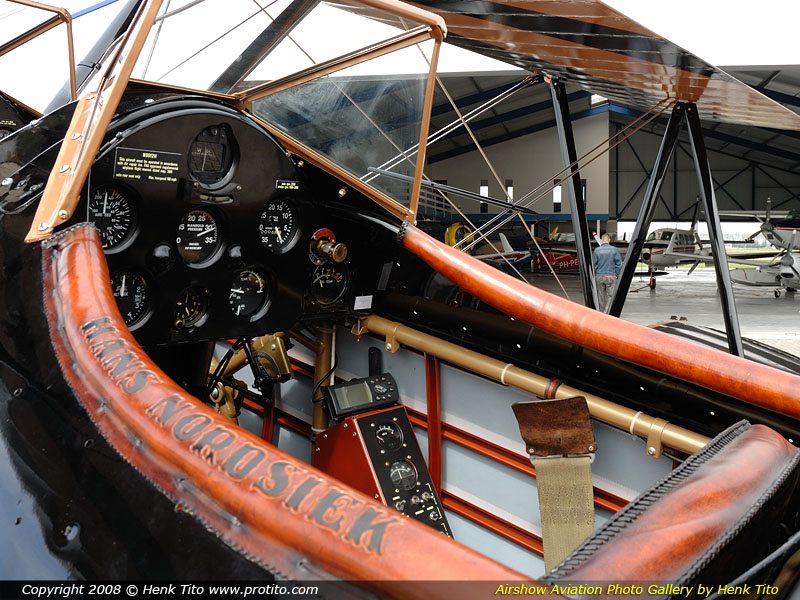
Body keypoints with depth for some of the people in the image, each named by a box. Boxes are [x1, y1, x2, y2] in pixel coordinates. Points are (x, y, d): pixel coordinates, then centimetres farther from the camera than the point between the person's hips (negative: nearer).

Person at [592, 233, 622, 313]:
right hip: (611, 276, -2)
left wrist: (594, 276, 11)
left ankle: (601, 313, 15)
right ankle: (606, 313, -8)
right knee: (610, 296, 0)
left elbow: (593, 264, 2)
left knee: (601, 296, 10)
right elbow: (619, 264, -2)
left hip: (599, 277, 2)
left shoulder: (596, 250, -1)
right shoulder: (614, 250, -3)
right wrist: (617, 275, 8)